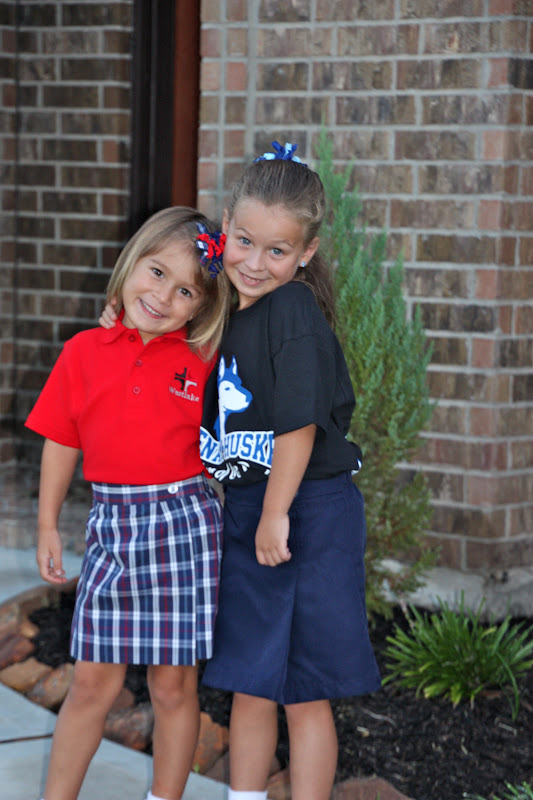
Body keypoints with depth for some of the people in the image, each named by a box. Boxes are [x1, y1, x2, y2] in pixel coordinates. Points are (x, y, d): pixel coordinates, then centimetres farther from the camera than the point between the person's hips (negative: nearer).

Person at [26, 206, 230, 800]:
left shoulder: (202, 366, 0)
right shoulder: (84, 352, 2)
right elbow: (60, 443, 8)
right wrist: (47, 527, 9)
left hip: (183, 524, -1)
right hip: (111, 523, 1)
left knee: (173, 683, 6)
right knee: (93, 682, 5)